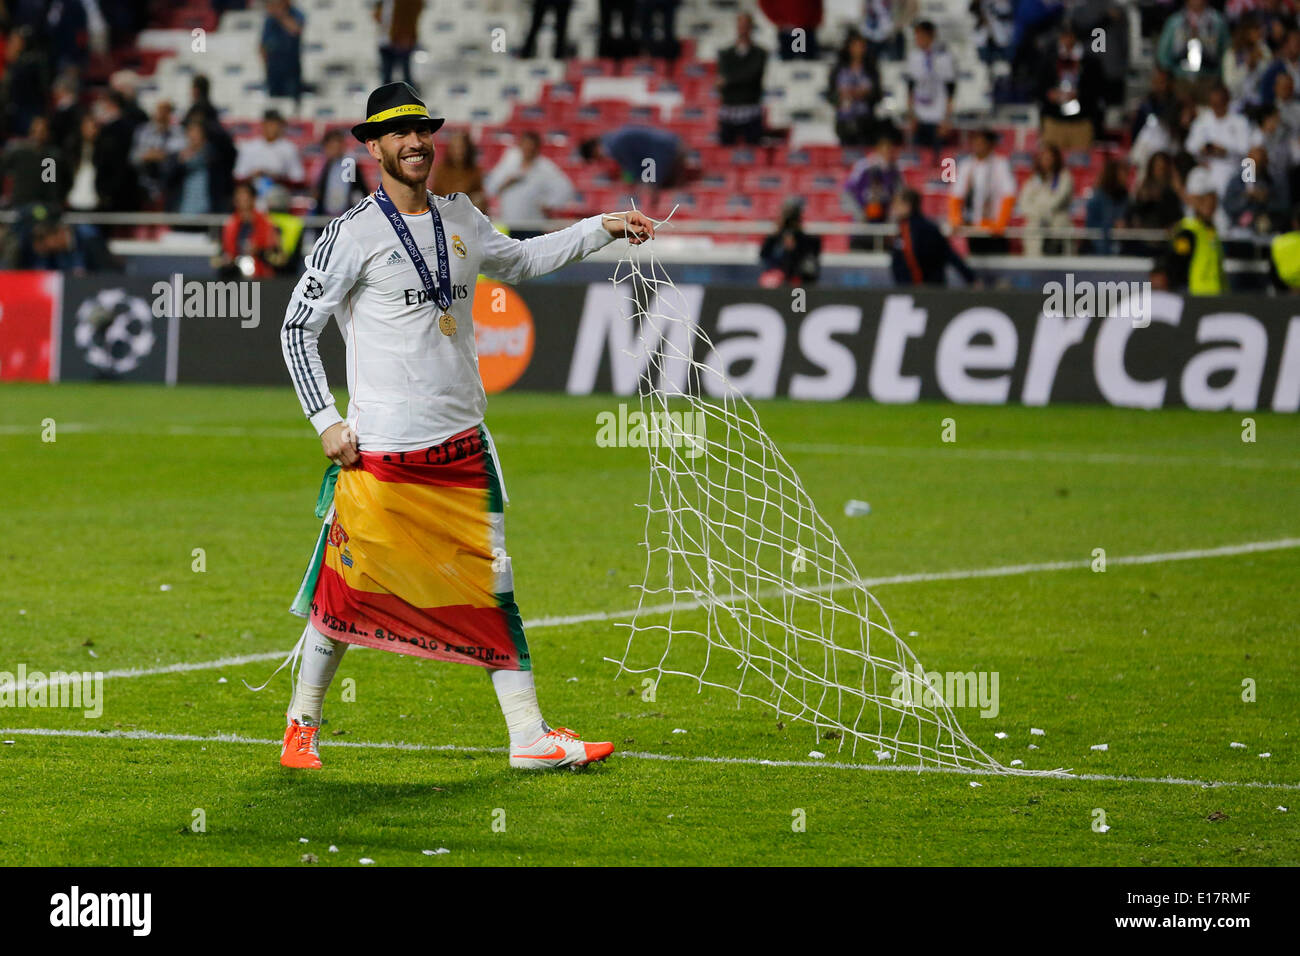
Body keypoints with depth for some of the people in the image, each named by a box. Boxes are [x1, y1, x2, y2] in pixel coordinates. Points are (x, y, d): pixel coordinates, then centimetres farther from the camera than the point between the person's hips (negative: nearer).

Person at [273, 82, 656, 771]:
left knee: (492, 589, 4)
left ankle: (528, 735, 6)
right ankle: (302, 726, 16)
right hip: (379, 453, -6)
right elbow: (298, 327, -4)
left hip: (462, 444, 6)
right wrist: (327, 422, -10)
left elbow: (517, 261, 31)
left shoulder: (460, 218, 11)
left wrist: (602, 229, 23)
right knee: (347, 589, -2)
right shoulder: (354, 233, -7)